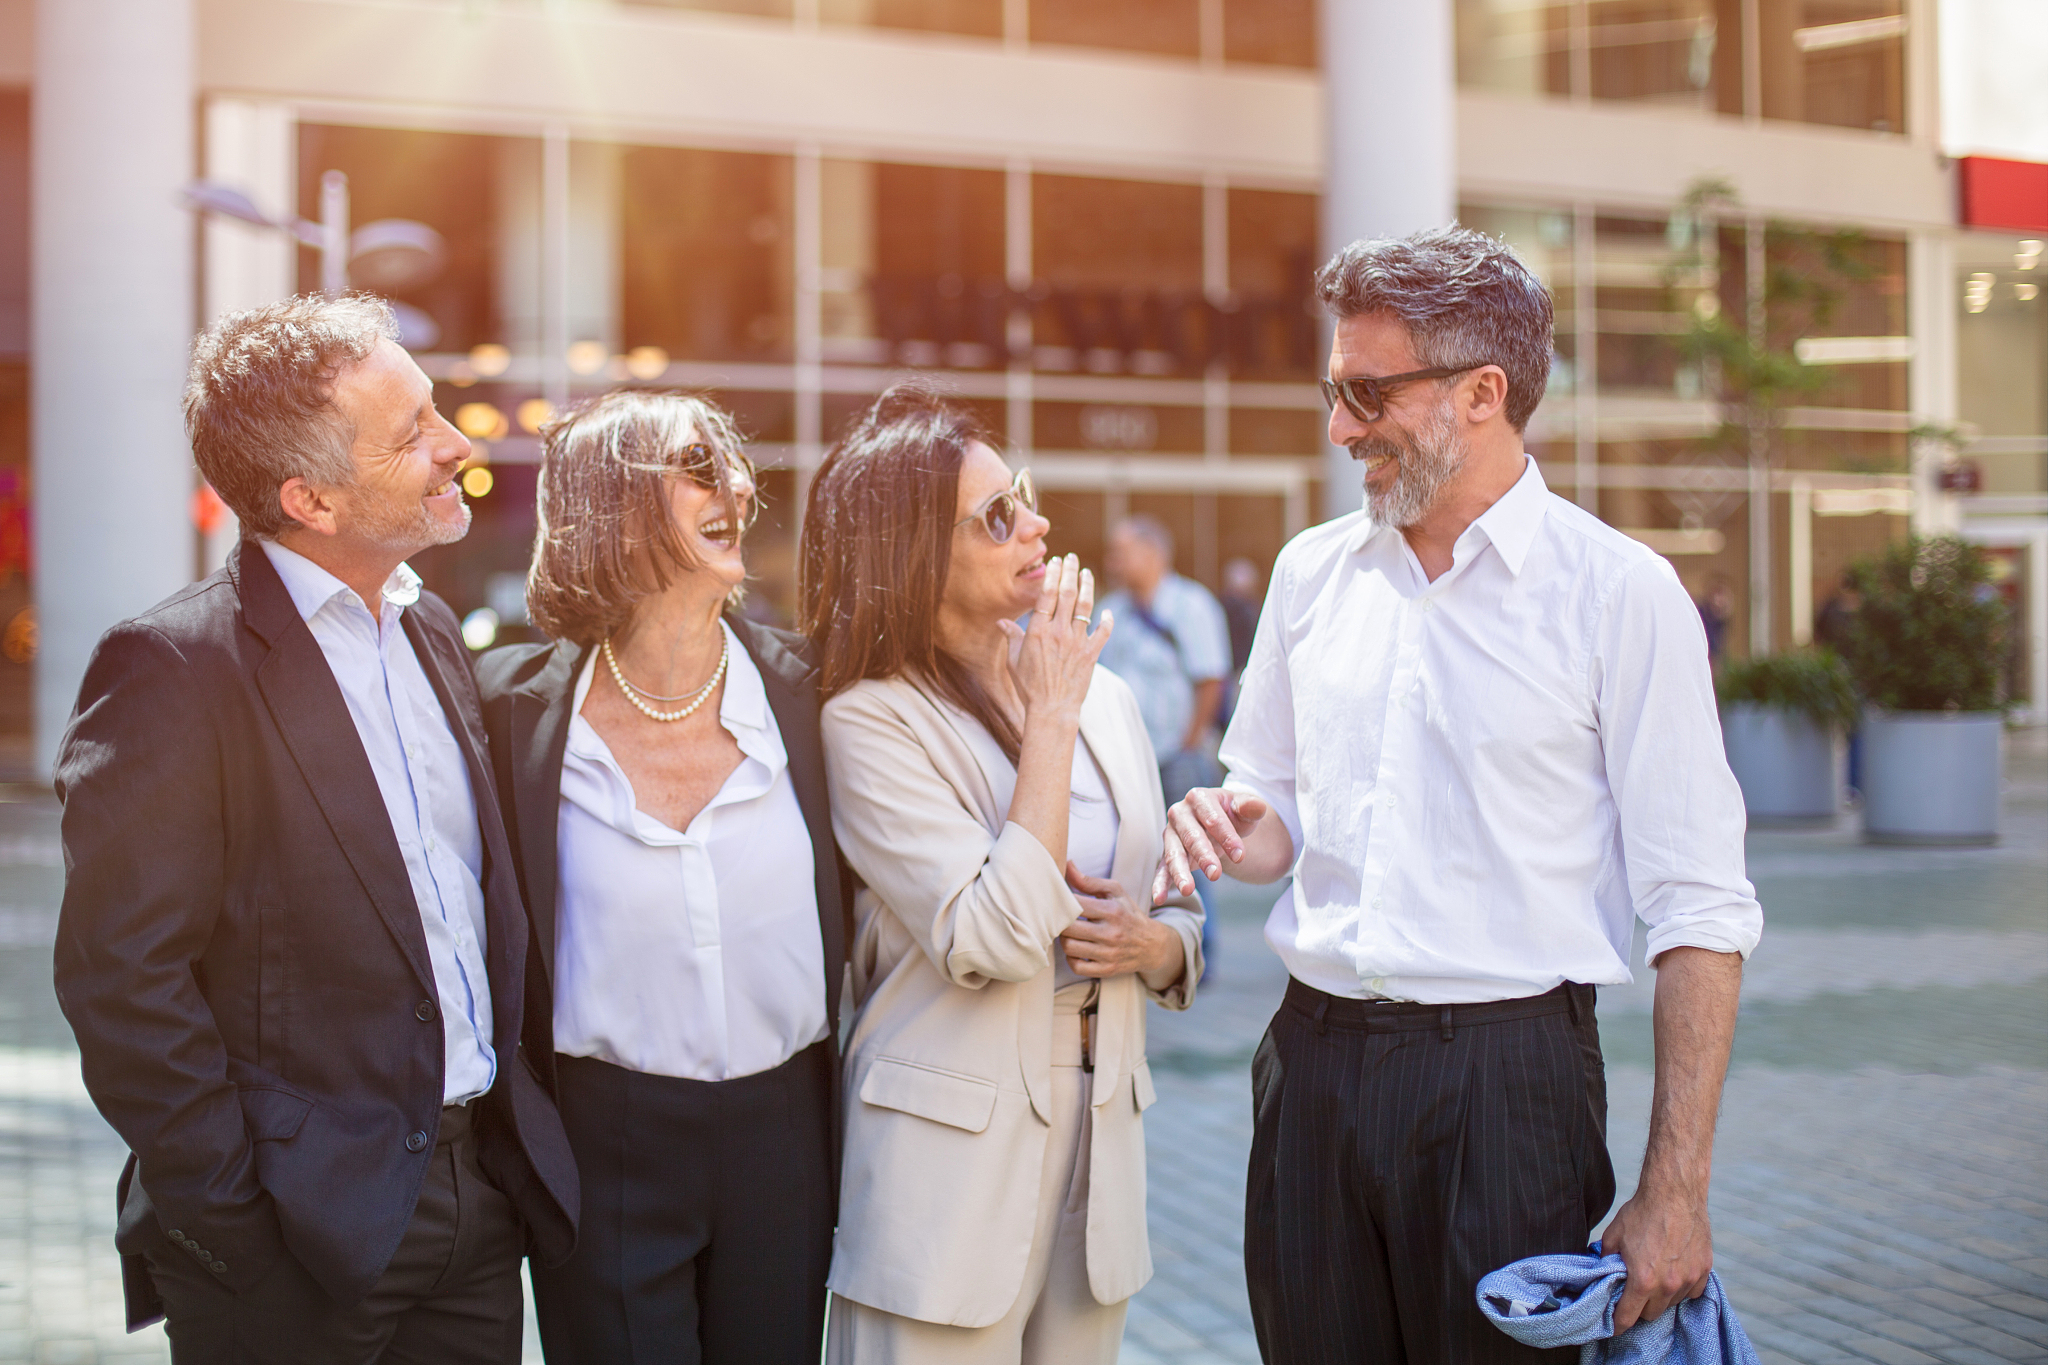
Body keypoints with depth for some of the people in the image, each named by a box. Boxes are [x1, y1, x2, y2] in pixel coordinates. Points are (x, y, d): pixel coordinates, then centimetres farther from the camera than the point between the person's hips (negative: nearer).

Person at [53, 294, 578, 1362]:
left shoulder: (430, 630, 10)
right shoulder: (173, 667, -14)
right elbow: (119, 976, -16)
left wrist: (511, 1127, 10)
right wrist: (235, 1224, -15)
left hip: (477, 1194, 7)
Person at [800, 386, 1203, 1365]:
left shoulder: (1105, 698, 7)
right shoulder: (870, 720, -11)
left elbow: (1183, 925, 16)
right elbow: (995, 943, -22)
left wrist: (1154, 943, -8)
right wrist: (1051, 717, -16)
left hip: (1101, 1131, 6)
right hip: (952, 1161, -6)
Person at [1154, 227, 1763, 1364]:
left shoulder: (1619, 592, -7)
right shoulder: (1313, 570, 9)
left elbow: (1699, 909, -9)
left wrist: (1673, 1191, -13)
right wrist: (1229, 830, -4)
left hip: (1507, 1081, -4)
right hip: (1314, 1060, 5)